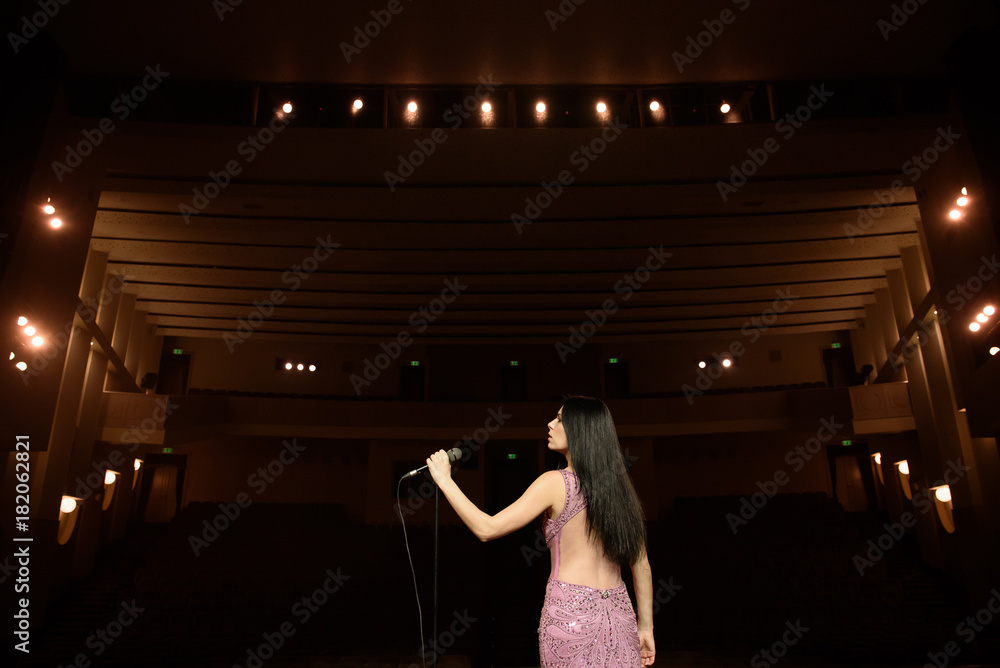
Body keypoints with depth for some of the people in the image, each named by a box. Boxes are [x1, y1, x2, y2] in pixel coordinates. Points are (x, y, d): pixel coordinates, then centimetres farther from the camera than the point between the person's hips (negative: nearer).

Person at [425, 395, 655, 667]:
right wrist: (645, 626, 18)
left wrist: (444, 479, -5)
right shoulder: (619, 486, 6)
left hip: (570, 613, -5)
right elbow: (641, 565, 9)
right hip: (618, 614, 5)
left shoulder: (556, 483, -11)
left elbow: (487, 529, -12)